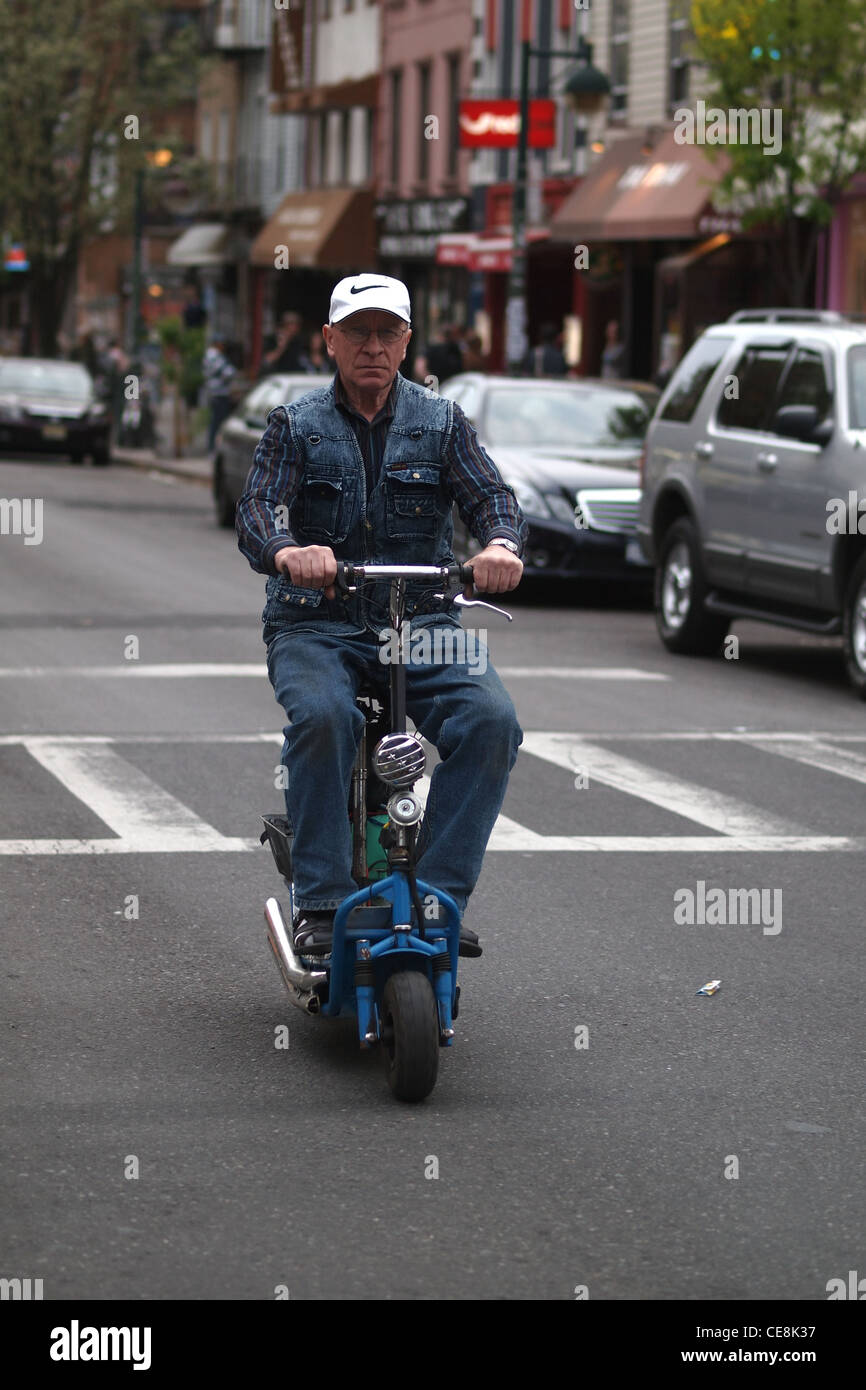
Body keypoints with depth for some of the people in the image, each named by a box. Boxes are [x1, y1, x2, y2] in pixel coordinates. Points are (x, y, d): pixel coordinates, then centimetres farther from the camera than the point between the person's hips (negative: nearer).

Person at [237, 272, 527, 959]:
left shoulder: (441, 421, 12)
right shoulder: (296, 425, 8)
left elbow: (491, 494, -2)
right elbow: (257, 511, -7)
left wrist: (501, 544, -27)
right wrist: (288, 553, -32)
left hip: (424, 622, 2)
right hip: (315, 624, -1)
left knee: (491, 719, -26)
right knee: (322, 716, -34)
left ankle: (441, 896, -20)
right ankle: (321, 902, -26)